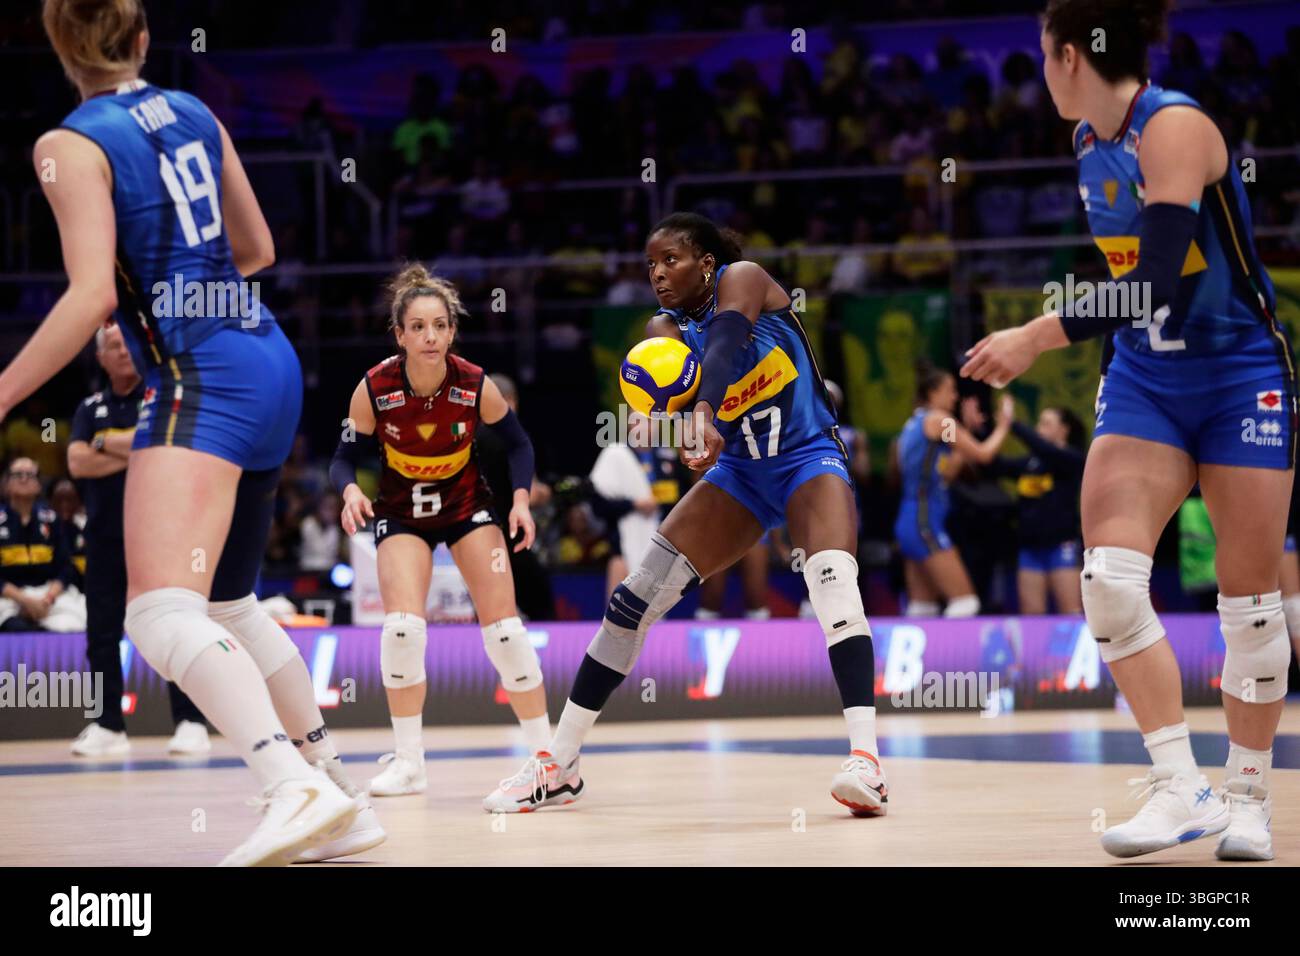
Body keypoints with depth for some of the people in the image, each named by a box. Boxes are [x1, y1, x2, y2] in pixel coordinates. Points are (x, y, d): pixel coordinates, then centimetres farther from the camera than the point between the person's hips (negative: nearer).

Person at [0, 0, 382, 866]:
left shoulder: (72, 147, -7)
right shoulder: (194, 114, 13)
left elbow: (92, 299, -17)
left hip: (201, 378, -8)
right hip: (270, 362, 8)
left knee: (164, 613, -20)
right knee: (228, 606, 21)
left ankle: (298, 789, -40)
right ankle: (342, 805, 24)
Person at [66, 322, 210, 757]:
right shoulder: (91, 409, 14)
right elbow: (78, 463, -1)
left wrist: (107, 443, -8)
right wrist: (137, 453, -9)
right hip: (104, 536, 4)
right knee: (102, 634, 3)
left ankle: (190, 723, -5)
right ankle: (108, 726, 9)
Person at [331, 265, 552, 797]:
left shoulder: (477, 387, -20)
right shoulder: (373, 390, -22)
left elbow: (517, 444, -4)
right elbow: (345, 458, -11)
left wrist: (521, 500, -18)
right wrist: (351, 491, -31)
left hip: (467, 505, 0)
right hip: (400, 512, 0)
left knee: (503, 627, -7)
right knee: (402, 626, -18)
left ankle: (545, 752, 5)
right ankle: (408, 762, -5)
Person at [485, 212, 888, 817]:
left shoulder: (741, 280, -12)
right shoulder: (667, 327, -1)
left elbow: (723, 343, -35)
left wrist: (704, 410, -55)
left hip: (810, 458, -5)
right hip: (740, 471, 5)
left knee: (834, 584, -32)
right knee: (635, 596, -4)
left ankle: (865, 762, -40)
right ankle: (559, 767, 3)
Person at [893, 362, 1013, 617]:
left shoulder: (913, 423, 18)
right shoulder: (937, 419, -7)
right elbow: (983, 454, -7)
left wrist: (968, 428, 24)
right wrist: (1003, 424, 9)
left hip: (909, 519, 9)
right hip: (925, 521, -9)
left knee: (921, 607, 9)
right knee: (965, 602, -10)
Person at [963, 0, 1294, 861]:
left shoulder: (1174, 128, -20)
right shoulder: (1091, 142, 5)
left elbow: (1158, 280, -29)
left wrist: (1039, 337, -29)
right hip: (1145, 377, 7)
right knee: (1110, 575, -12)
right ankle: (1181, 788, -8)